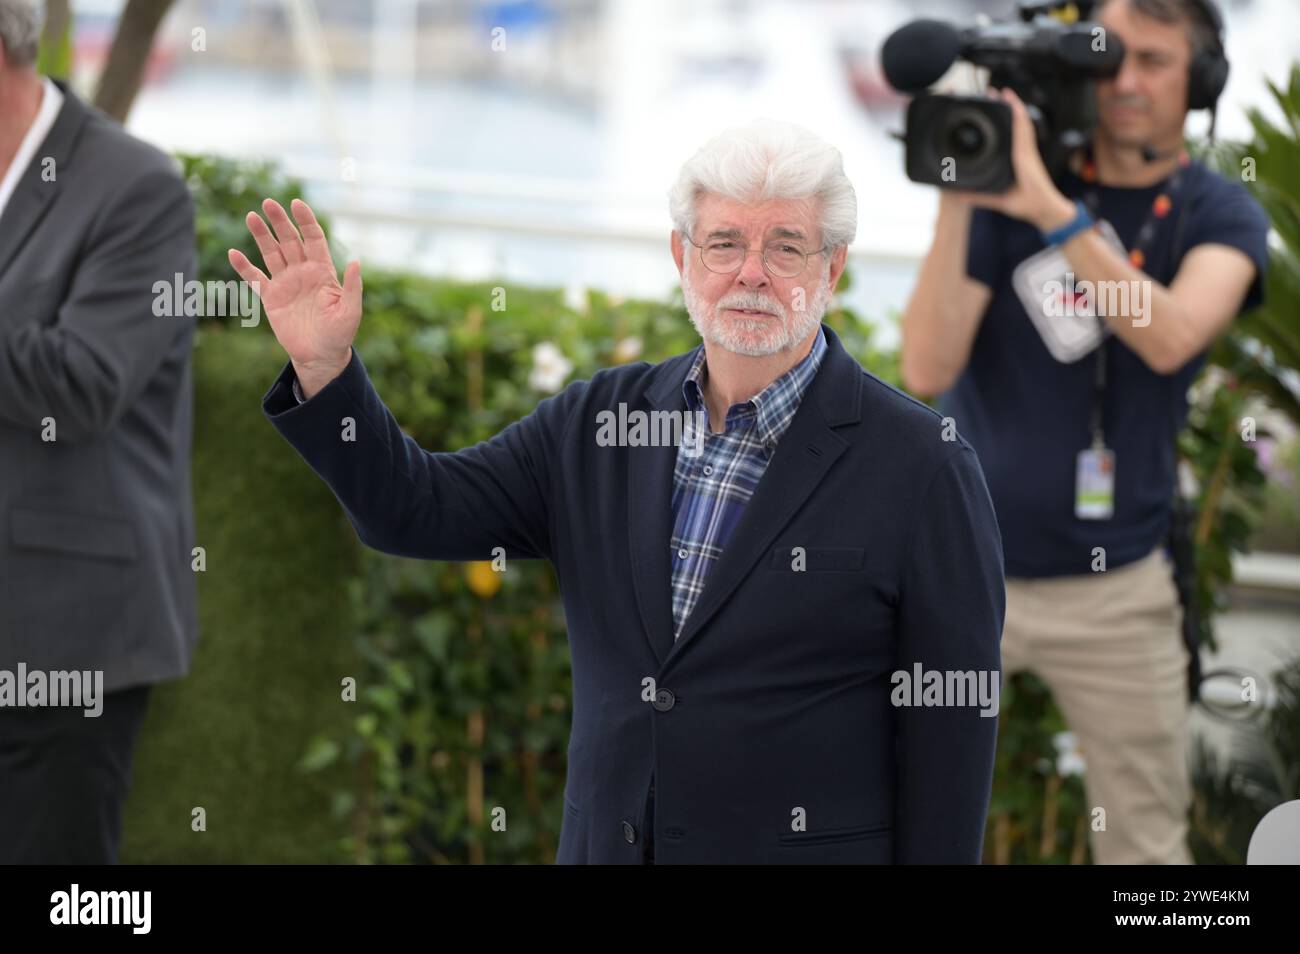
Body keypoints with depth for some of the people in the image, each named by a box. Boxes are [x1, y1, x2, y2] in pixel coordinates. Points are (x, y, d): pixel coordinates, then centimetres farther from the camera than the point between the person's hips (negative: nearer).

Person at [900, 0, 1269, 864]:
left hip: (1116, 589, 0)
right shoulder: (1006, 182, -3)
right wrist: (956, 202, -22)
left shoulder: (1219, 216, -2)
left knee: (1147, 845, 6)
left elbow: (1170, 337, -24)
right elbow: (928, 370, -12)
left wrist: (1050, 210, -31)